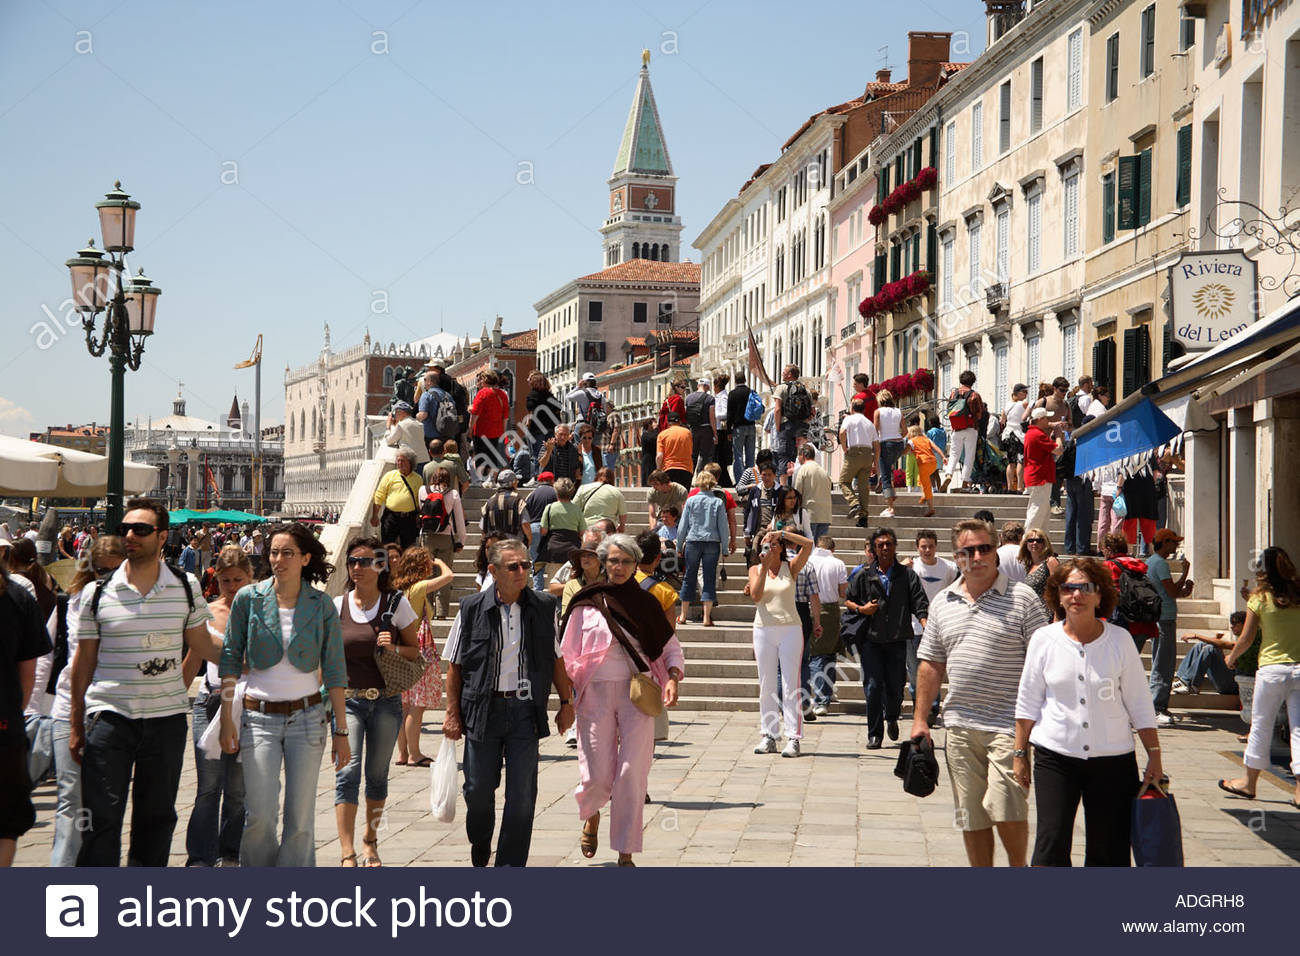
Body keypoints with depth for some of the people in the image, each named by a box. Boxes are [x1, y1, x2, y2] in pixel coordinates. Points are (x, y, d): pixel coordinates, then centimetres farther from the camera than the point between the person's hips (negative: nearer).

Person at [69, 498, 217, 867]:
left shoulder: (186, 588, 2)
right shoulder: (99, 592, 0)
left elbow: (203, 647, 14)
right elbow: (84, 660, 5)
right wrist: (76, 726, 5)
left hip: (167, 716, 2)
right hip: (109, 714, -1)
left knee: (156, 815, 12)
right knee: (101, 816, -5)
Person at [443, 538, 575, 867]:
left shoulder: (543, 607, 3)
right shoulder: (472, 609, -2)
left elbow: (556, 659, 14)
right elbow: (454, 665, 3)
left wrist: (566, 703, 12)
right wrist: (452, 714, 0)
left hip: (525, 710, 1)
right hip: (483, 711, -1)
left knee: (522, 794, -2)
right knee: (478, 788, 7)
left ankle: (510, 865, 8)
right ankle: (480, 849, 34)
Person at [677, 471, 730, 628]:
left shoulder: (691, 500, -1)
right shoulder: (718, 502, -1)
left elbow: (683, 525, 2)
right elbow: (723, 527, 1)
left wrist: (680, 544, 13)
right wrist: (725, 549, 7)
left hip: (693, 541, 0)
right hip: (713, 543, 0)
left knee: (689, 577, 10)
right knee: (710, 578, 3)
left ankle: (683, 615, 17)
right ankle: (707, 617, -2)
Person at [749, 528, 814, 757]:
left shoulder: (790, 568, 6)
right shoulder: (755, 570, 9)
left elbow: (808, 545, -7)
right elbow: (756, 596, -6)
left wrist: (781, 533, -10)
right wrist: (764, 567, -12)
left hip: (790, 629, -2)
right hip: (764, 631, 2)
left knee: (790, 685, -5)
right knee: (766, 686, 5)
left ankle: (793, 738, -5)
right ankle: (768, 736, 11)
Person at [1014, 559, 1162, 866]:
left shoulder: (1119, 640, 0)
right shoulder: (1044, 639, 1)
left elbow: (1139, 703, 5)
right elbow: (1028, 702, 7)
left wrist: (1154, 755, 3)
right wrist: (1020, 753, 6)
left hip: (1112, 760, 0)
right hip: (1055, 756, 0)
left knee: (1109, 850, 4)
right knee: (1051, 844, -9)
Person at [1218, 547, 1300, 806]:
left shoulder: (1259, 598, -4)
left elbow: (1246, 639, 1)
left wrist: (1231, 657, 19)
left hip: (1272, 668, -2)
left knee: (1261, 726, 11)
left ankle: (1249, 782, 24)